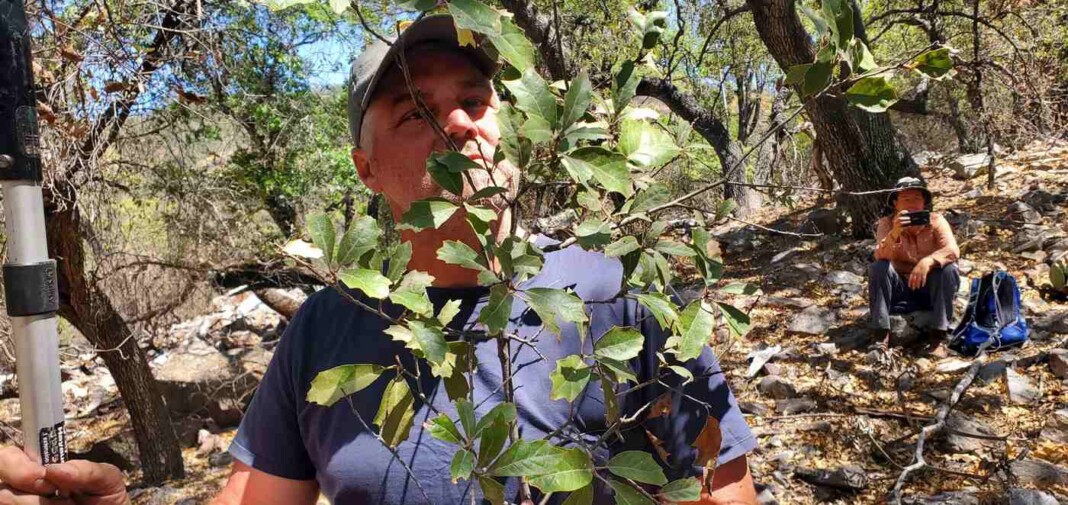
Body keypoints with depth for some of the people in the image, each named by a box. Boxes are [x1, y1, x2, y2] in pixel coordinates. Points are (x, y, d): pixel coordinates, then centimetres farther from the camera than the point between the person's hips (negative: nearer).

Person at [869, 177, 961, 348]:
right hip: (900, 290, 0)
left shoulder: (936, 220, -10)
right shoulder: (887, 223, -9)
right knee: (879, 267, -26)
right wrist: (894, 233, -46)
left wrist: (928, 261, -47)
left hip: (930, 289, 0)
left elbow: (953, 250, -27)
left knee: (949, 269, -27)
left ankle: (938, 332, -23)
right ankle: (882, 333, -24)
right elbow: (880, 256, -26)